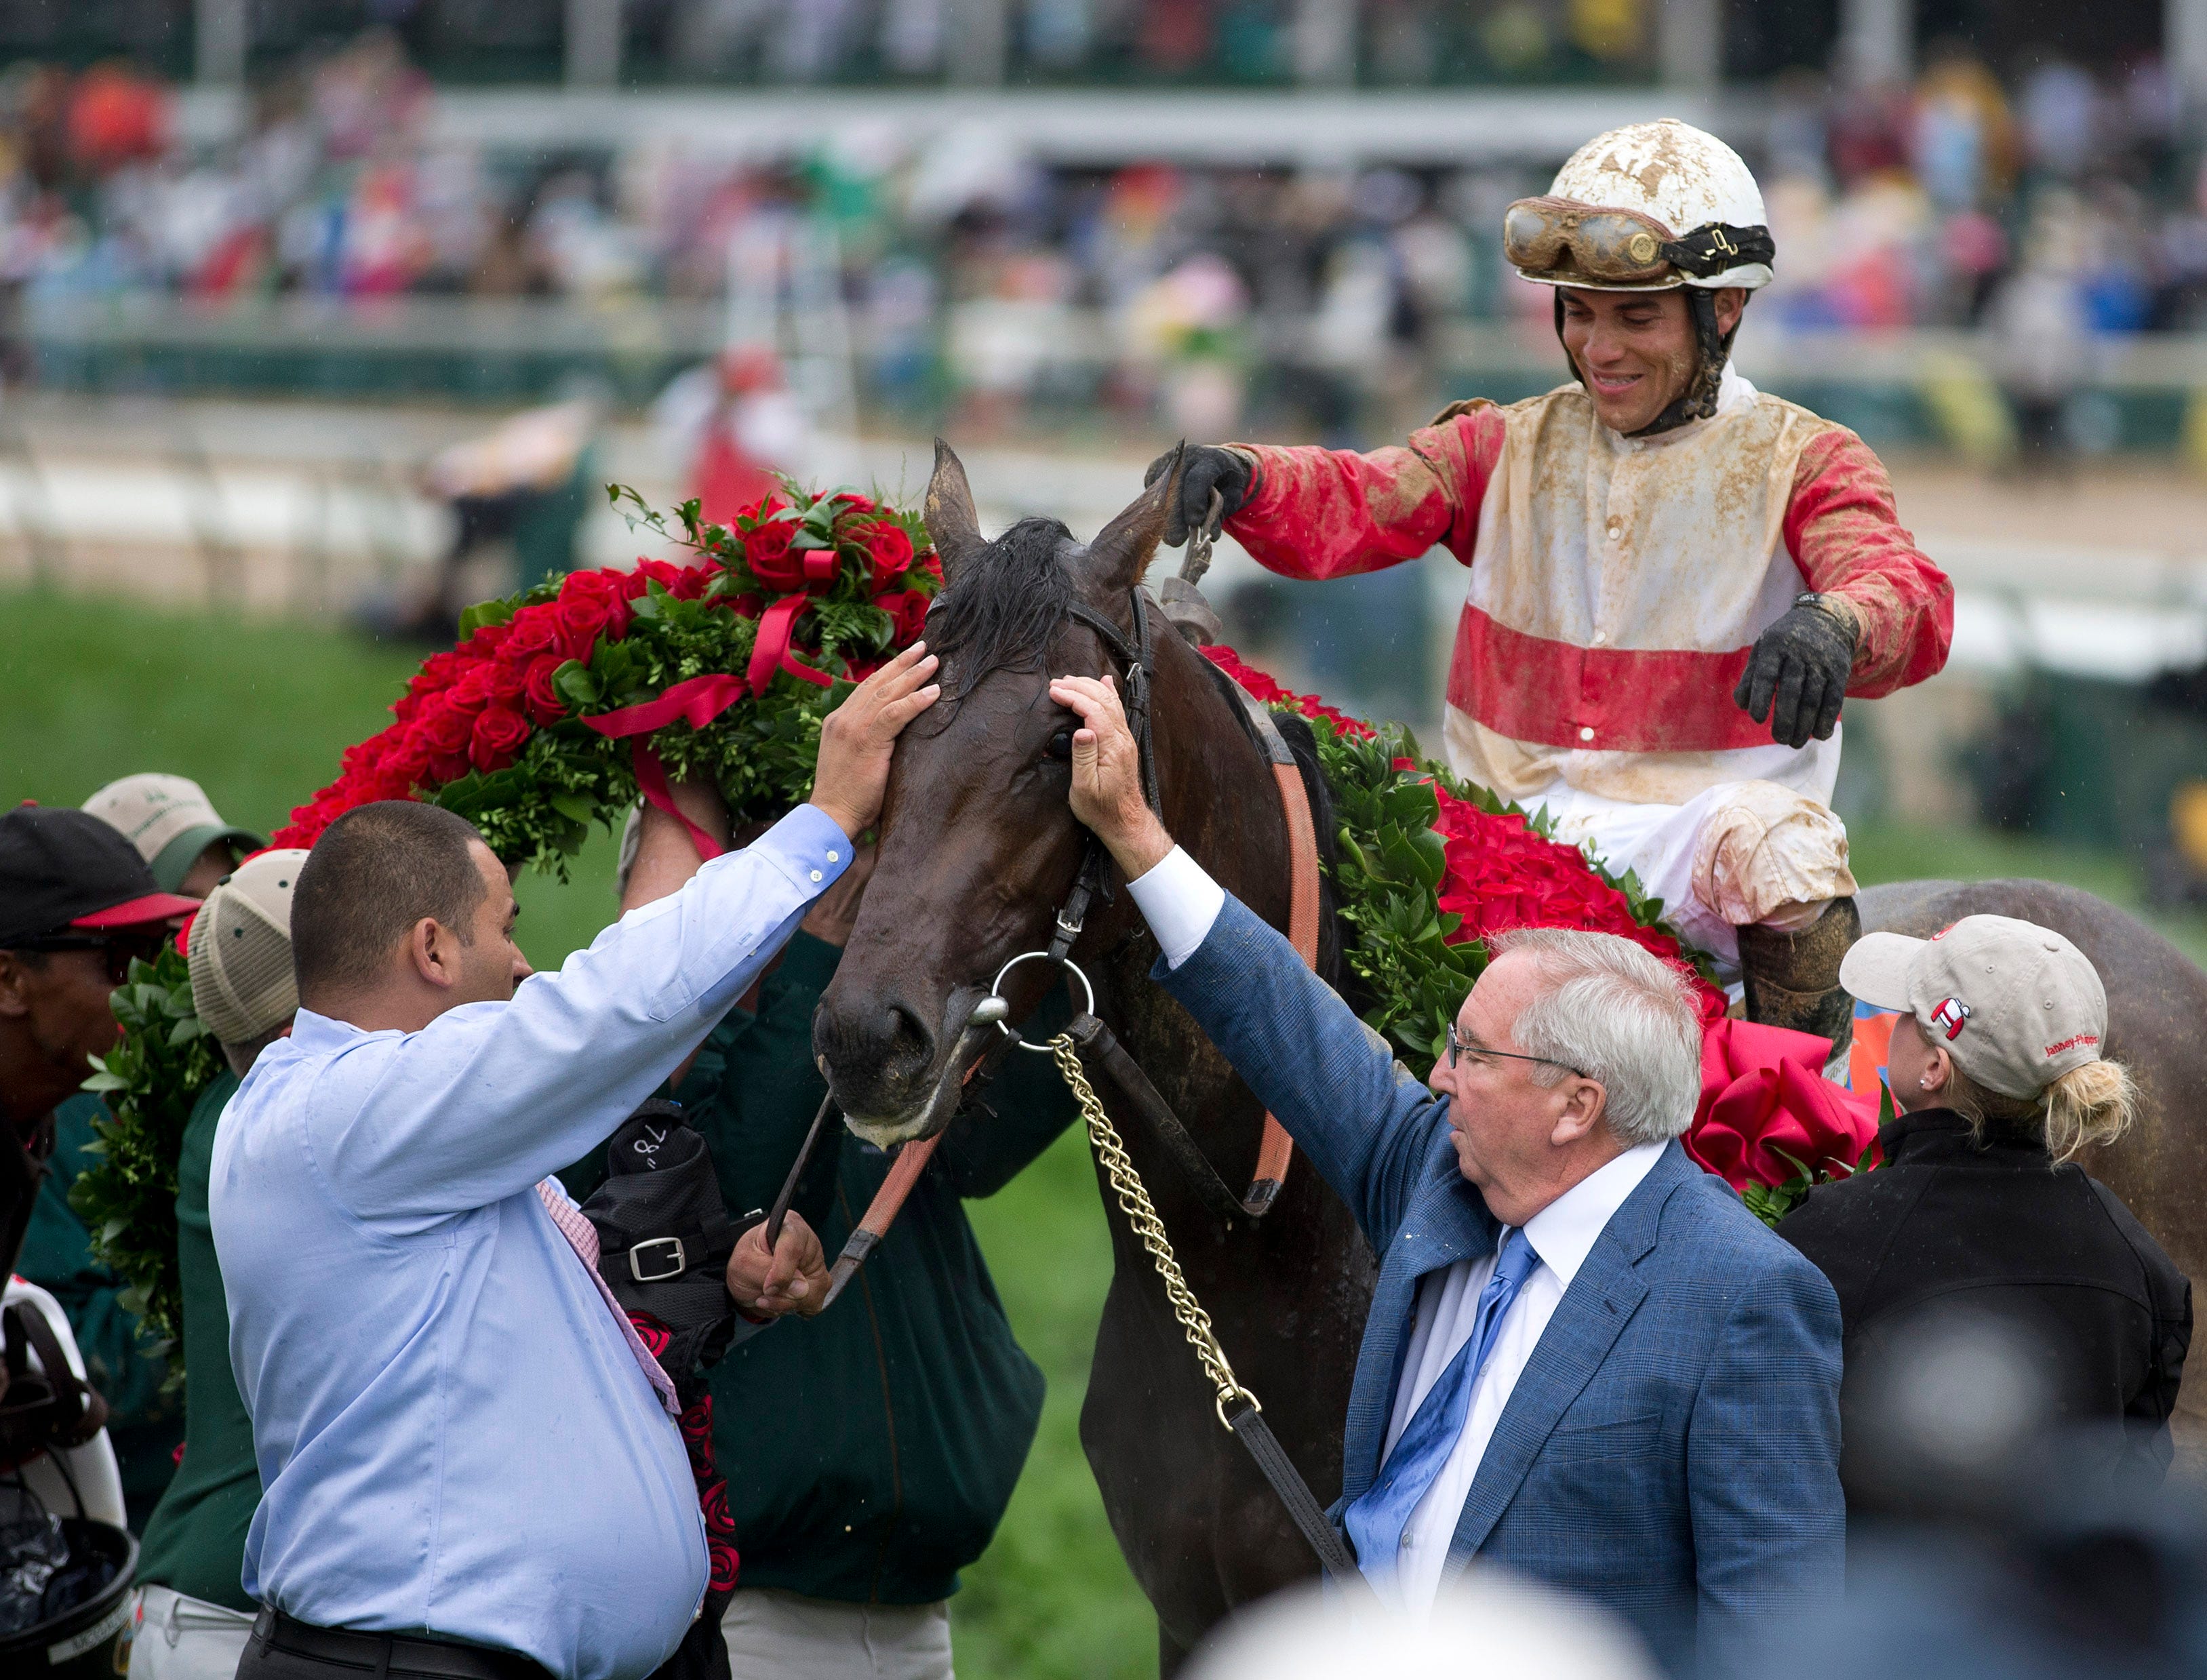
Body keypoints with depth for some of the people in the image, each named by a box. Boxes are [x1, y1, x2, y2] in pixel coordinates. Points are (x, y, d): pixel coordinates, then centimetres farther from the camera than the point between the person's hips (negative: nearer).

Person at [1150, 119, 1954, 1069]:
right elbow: (1352, 507, -2)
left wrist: (1834, 626, -41)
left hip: (1688, 836, -4)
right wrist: (1236, 481, -26)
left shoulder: (1798, 463, 4)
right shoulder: (1511, 448, 15)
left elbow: (1909, 603, -15)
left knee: (1775, 843, -35)